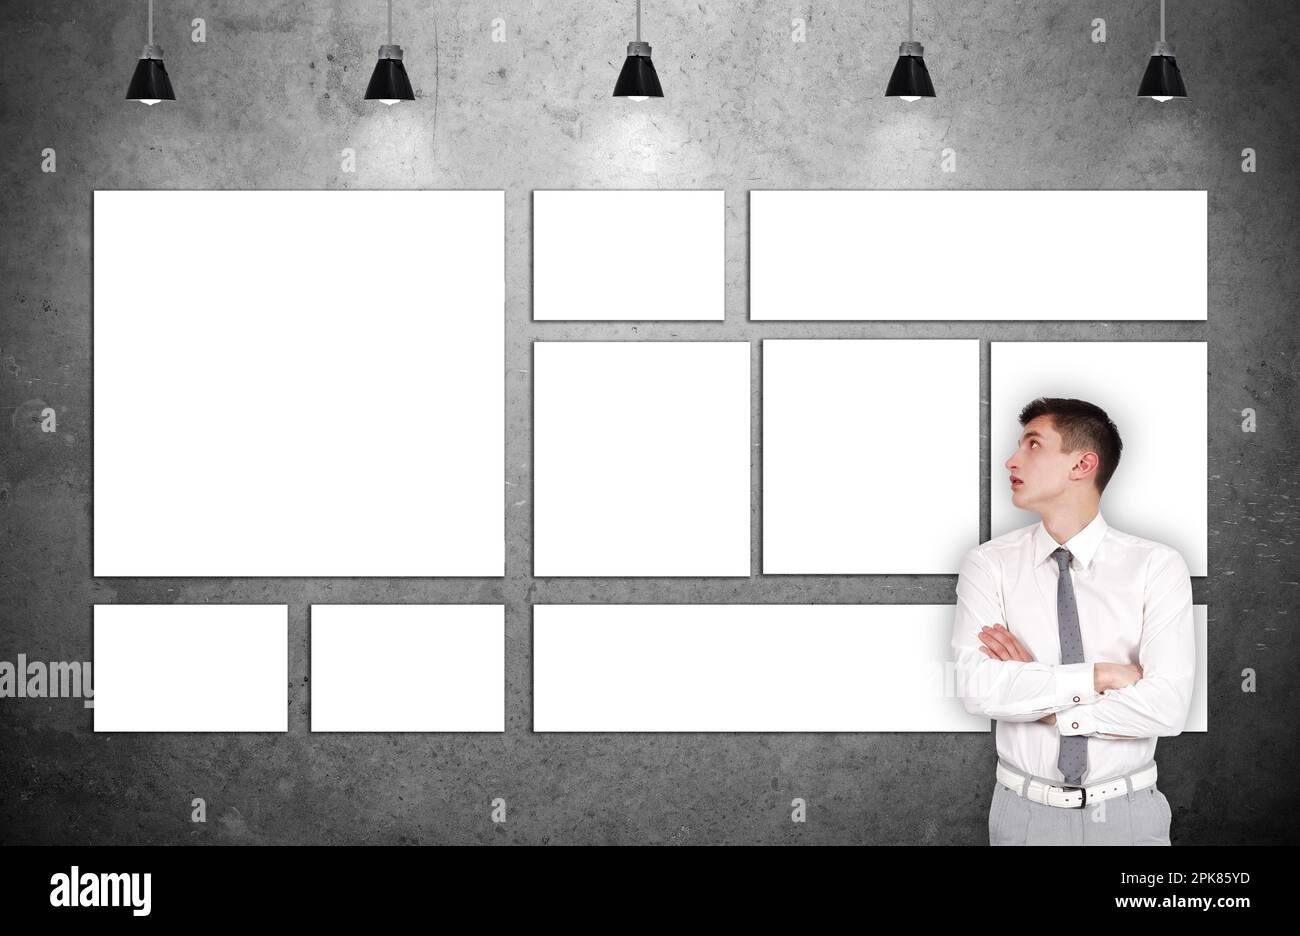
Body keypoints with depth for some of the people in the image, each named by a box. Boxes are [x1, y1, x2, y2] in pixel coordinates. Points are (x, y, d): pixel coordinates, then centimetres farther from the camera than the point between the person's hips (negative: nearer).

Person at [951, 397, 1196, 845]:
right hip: (1025, 811, 1)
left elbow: (1167, 708, -18)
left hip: (1127, 814, -1)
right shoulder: (989, 564, -4)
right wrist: (1100, 676, -20)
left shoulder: (1157, 567, -8)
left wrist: (1033, 694, -16)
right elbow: (975, 687, -18)